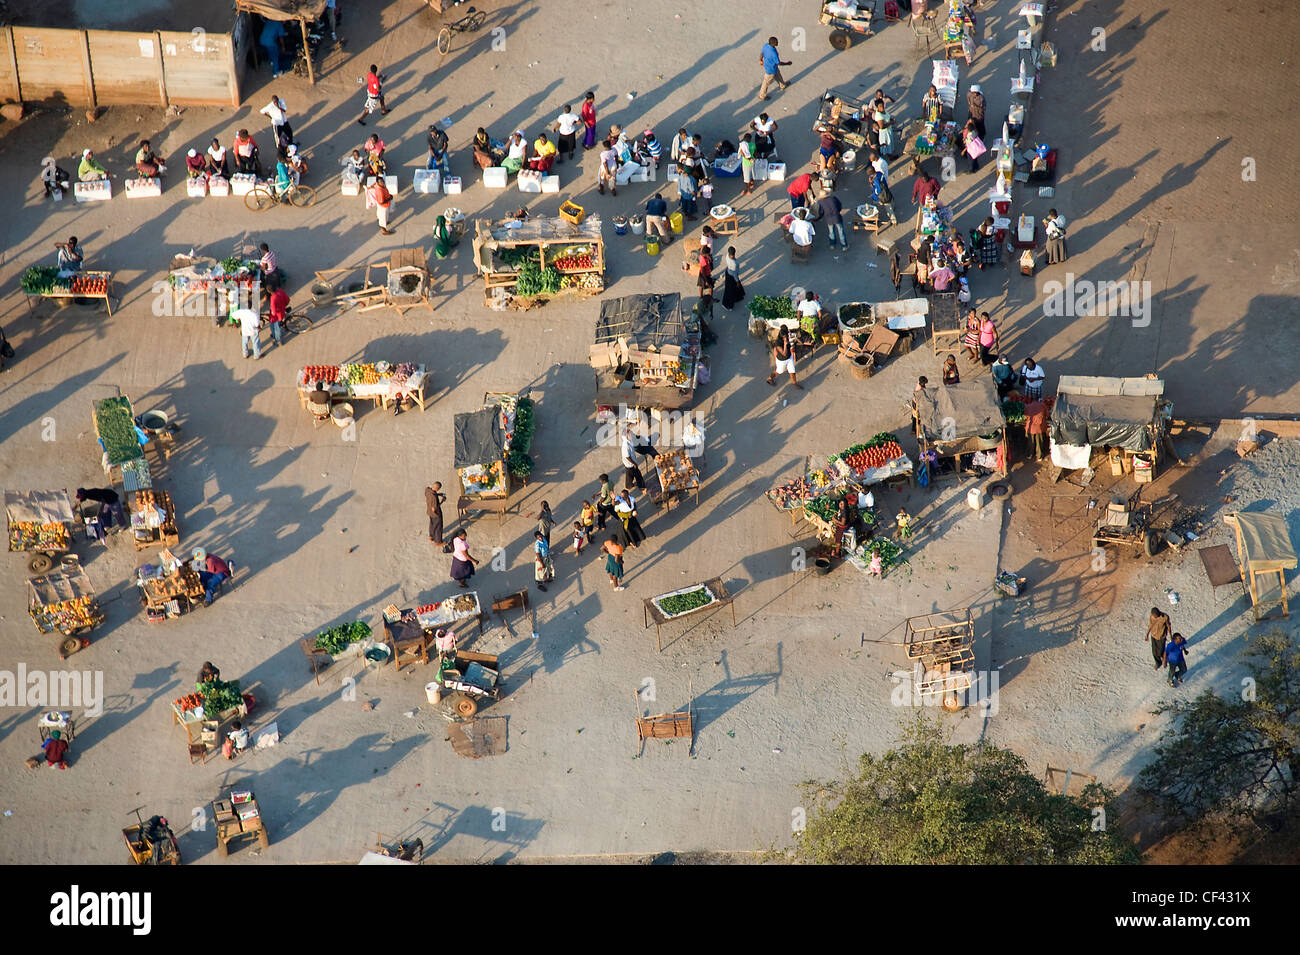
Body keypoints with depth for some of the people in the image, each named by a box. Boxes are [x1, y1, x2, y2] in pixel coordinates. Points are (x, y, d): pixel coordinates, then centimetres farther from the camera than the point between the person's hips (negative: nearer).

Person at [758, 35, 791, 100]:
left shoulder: (766, 45, -19)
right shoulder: (773, 53, -42)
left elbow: (762, 53, 0)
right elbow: (779, 63, -27)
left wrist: (760, 60, 22)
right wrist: (787, 63, -10)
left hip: (766, 65, 8)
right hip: (771, 70, -8)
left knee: (778, 76, 34)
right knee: (767, 82, 18)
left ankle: (783, 86, 62)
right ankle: (762, 96, 41)